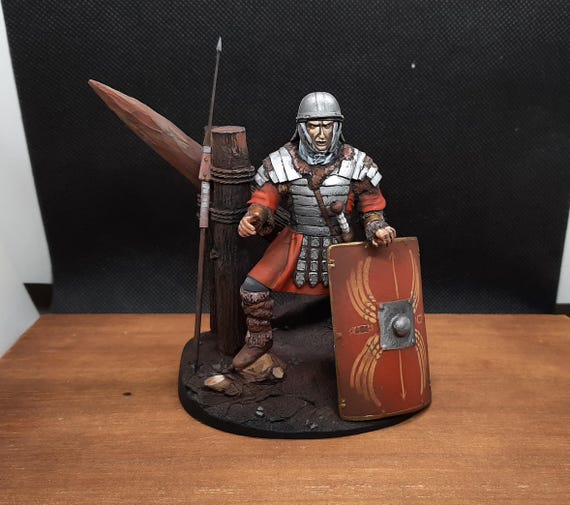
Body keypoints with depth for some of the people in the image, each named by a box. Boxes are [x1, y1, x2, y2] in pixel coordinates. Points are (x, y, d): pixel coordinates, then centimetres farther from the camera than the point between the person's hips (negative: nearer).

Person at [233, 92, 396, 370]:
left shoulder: (356, 164, -9)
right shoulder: (283, 163, -12)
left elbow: (371, 207, -1)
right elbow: (263, 200, -10)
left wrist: (377, 229, -22)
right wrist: (252, 219, -32)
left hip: (339, 243, 1)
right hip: (297, 241, 0)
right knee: (253, 288, -10)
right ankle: (259, 340, 18)